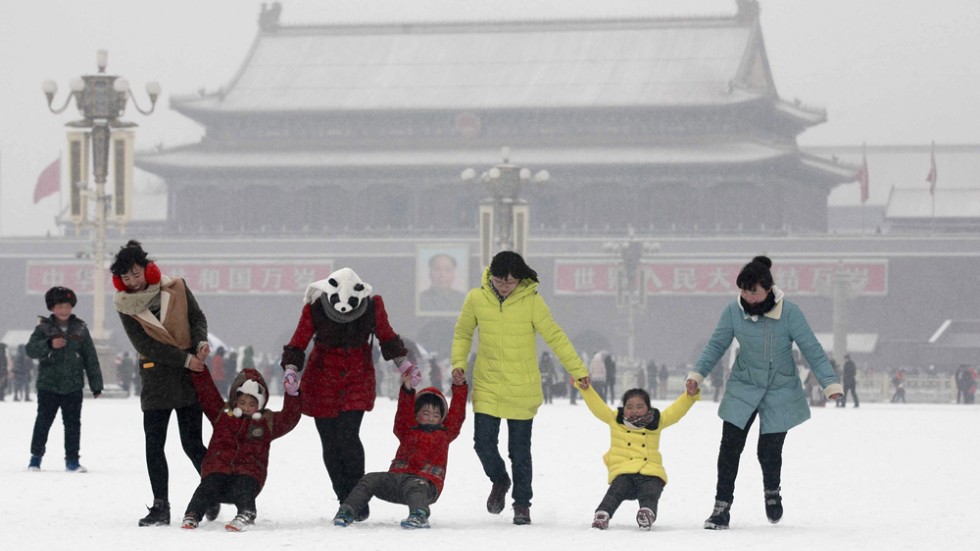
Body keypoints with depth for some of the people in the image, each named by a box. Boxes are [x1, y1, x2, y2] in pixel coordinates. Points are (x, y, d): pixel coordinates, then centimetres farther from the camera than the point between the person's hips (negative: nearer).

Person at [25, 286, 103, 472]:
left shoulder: (80, 330, 5)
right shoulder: (43, 328, 1)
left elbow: (91, 358, 7)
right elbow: (31, 349, -10)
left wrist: (96, 384, 6)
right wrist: (49, 344, -27)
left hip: (73, 387, 1)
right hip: (48, 385, -1)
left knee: (73, 423, 2)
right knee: (43, 422, 3)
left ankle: (72, 460, 8)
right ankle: (35, 457, 15)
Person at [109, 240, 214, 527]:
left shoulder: (175, 288, -2)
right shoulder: (125, 305, -4)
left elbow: (197, 317, 5)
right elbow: (146, 346, -10)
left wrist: (201, 341, -16)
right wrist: (185, 359, -15)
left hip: (189, 374, -1)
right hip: (155, 373, 1)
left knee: (192, 443, -1)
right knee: (154, 445, -1)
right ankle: (160, 507, 5)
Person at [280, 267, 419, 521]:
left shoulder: (373, 305, -9)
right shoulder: (315, 306, -12)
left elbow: (387, 336, 9)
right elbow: (299, 340, -5)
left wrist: (404, 363, 12)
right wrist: (291, 368, -18)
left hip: (358, 379, -1)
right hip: (322, 380, 1)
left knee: (348, 436, -16)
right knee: (330, 442, 0)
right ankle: (345, 501, 10)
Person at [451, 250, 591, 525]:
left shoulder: (531, 301, -11)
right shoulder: (476, 299, -5)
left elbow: (555, 337, -5)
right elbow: (462, 333, 11)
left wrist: (578, 370, -5)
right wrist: (459, 363, -1)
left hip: (522, 389, -2)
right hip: (487, 387, 2)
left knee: (520, 450, 3)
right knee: (484, 442, -3)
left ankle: (522, 503, 19)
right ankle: (499, 480, 28)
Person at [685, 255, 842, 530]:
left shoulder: (789, 313, -19)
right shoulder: (733, 311, -12)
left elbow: (812, 349, -14)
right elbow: (717, 345, 0)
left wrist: (830, 383, -19)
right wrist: (697, 373, -10)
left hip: (781, 392, -2)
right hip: (743, 388, 2)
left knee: (769, 451, 0)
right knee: (730, 446, -7)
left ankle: (772, 492, 33)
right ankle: (722, 506, 5)